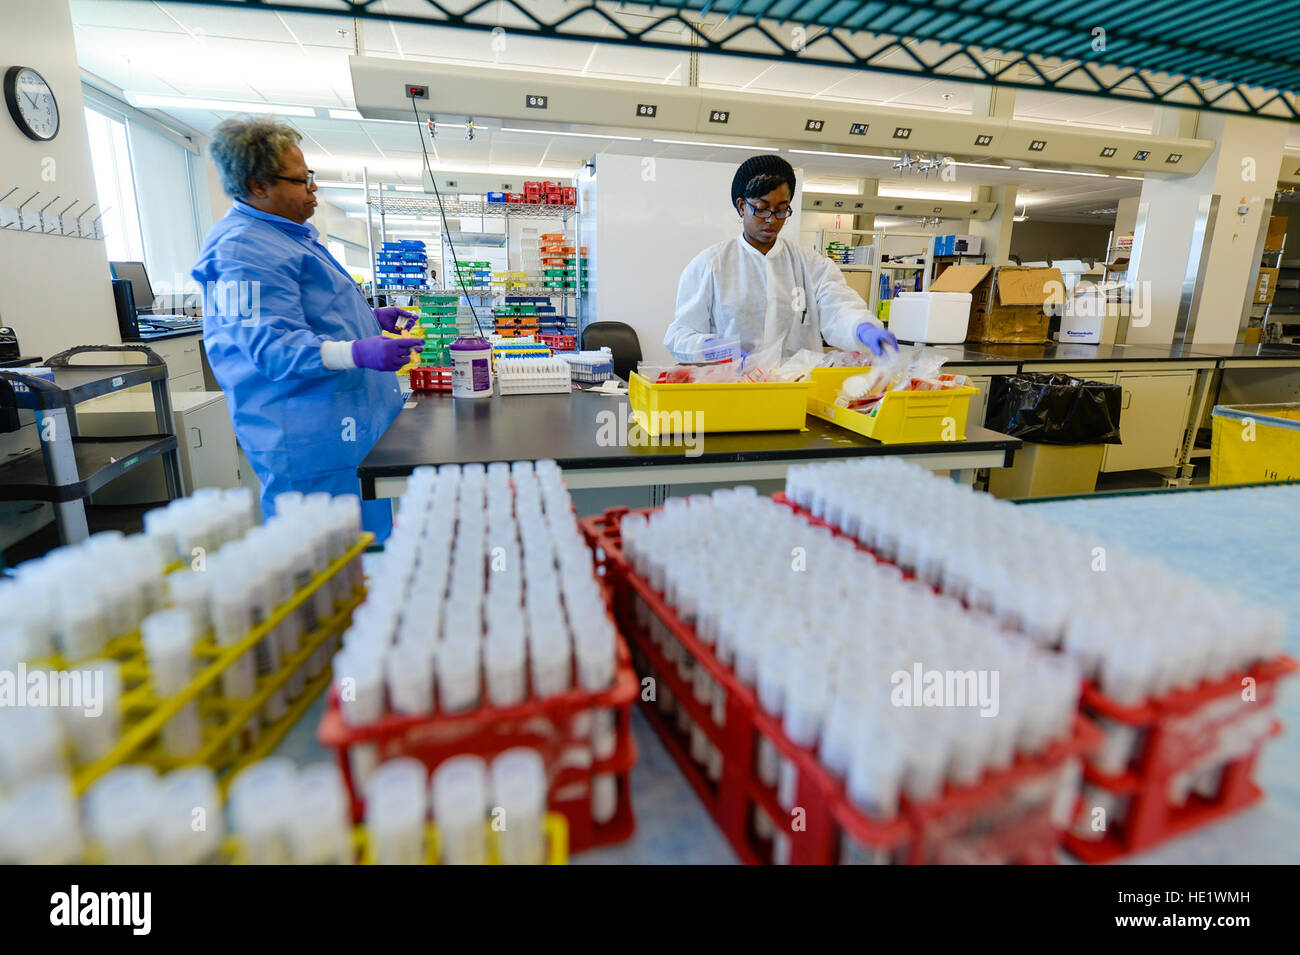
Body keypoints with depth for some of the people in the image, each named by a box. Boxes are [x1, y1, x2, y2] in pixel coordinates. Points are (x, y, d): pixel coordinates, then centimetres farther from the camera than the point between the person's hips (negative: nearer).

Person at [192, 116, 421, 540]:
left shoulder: (291, 232, 18)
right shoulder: (243, 250, -17)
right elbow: (272, 346, -25)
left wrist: (370, 318, 22)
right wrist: (357, 352, -36)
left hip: (347, 417, 11)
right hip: (309, 436, -11)